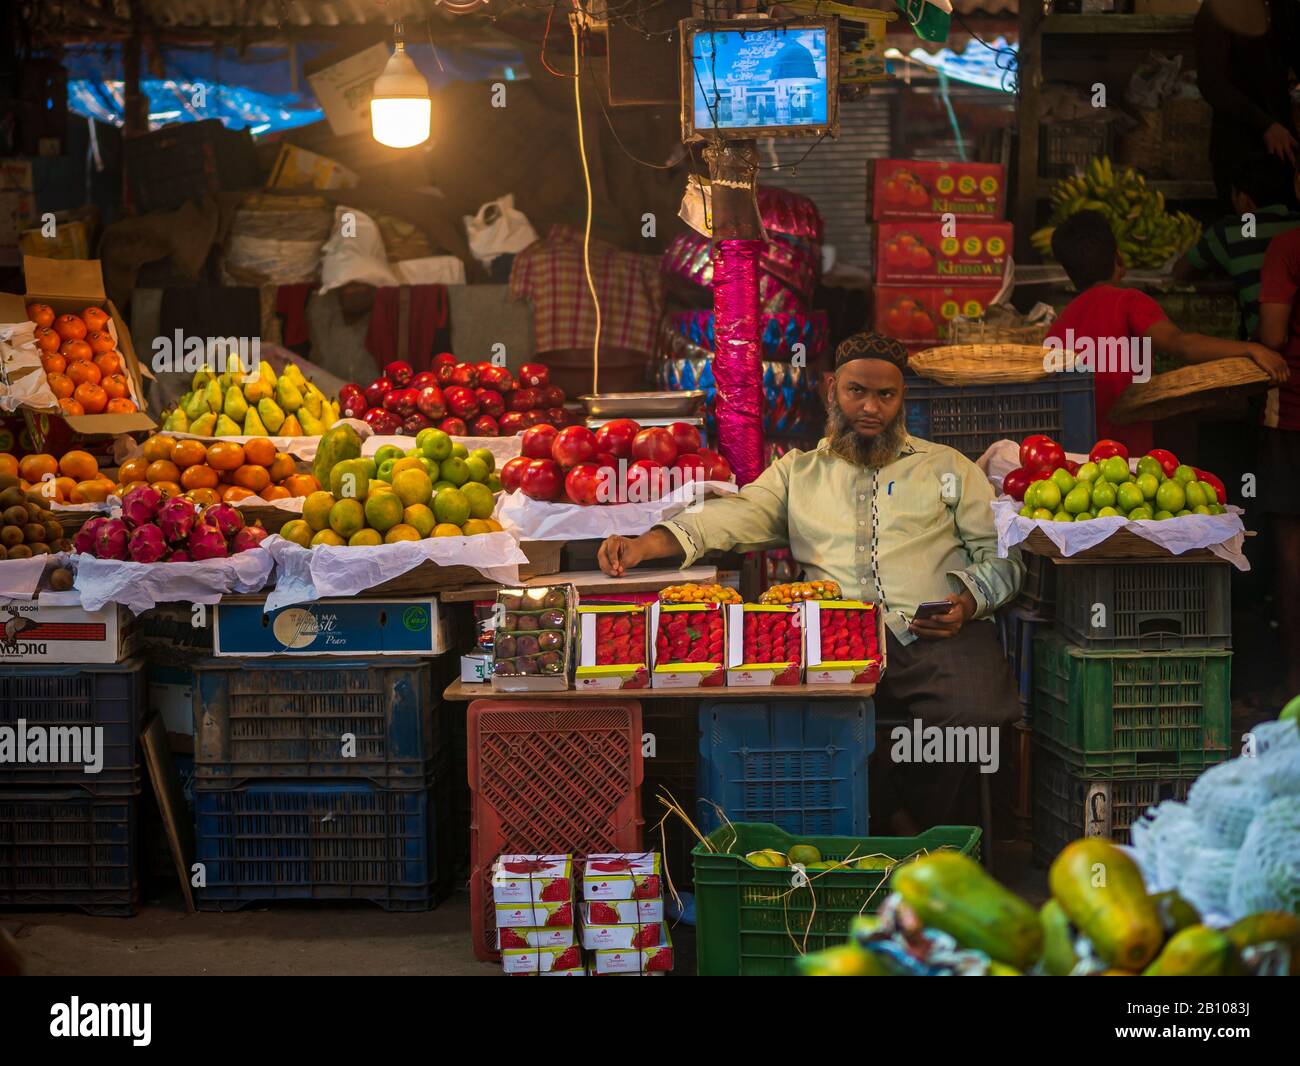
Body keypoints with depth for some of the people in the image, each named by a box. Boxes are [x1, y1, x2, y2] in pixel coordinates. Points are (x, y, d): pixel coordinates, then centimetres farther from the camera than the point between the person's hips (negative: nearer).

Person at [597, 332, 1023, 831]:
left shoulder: (948, 467, 22)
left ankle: (911, 823, -6)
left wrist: (967, 603, -7)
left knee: (975, 713, -35)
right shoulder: (798, 472, 25)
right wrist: (646, 544, -9)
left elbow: (1000, 555, 15)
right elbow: (733, 515, 10)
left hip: (938, 636, 0)